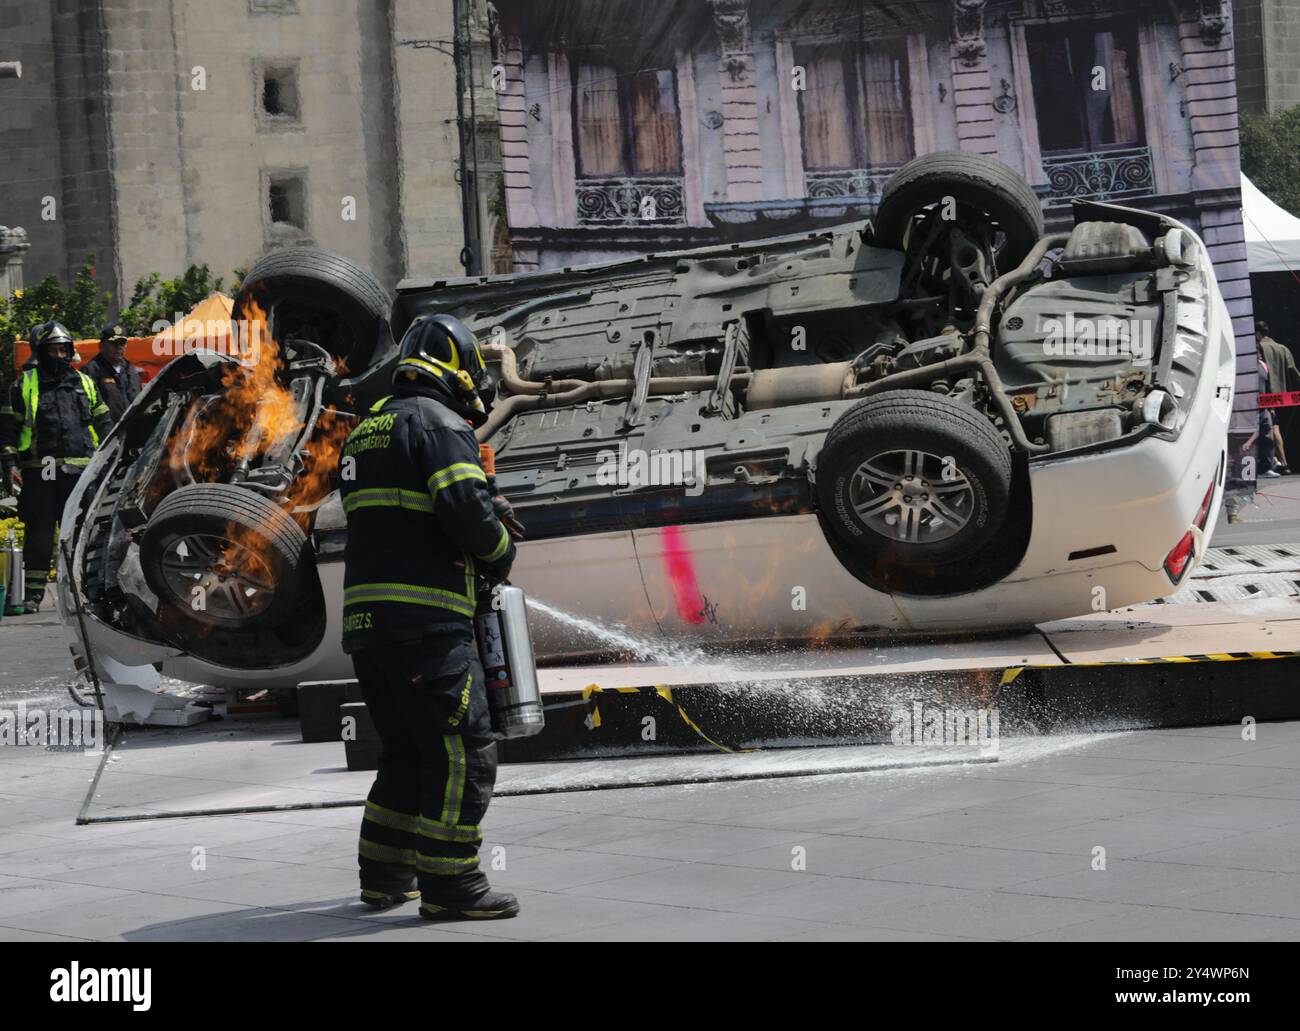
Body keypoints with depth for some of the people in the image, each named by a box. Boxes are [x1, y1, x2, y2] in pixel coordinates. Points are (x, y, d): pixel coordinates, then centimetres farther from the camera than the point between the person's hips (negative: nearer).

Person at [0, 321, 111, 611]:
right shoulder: (24, 386, 6)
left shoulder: (85, 384, 16)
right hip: (40, 472, -2)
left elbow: (103, 424, 20)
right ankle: (33, 593, 4)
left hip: (79, 471, 2)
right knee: (39, 533, -1)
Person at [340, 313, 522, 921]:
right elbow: (465, 507, -19)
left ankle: (384, 875, 23)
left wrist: (483, 513, 16)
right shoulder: (439, 422, -6)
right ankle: (449, 886, -5)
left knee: (408, 751, 20)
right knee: (462, 751, -5)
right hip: (426, 619, -9)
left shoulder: (366, 430, 22)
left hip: (365, 619, 9)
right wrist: (500, 551, 0)